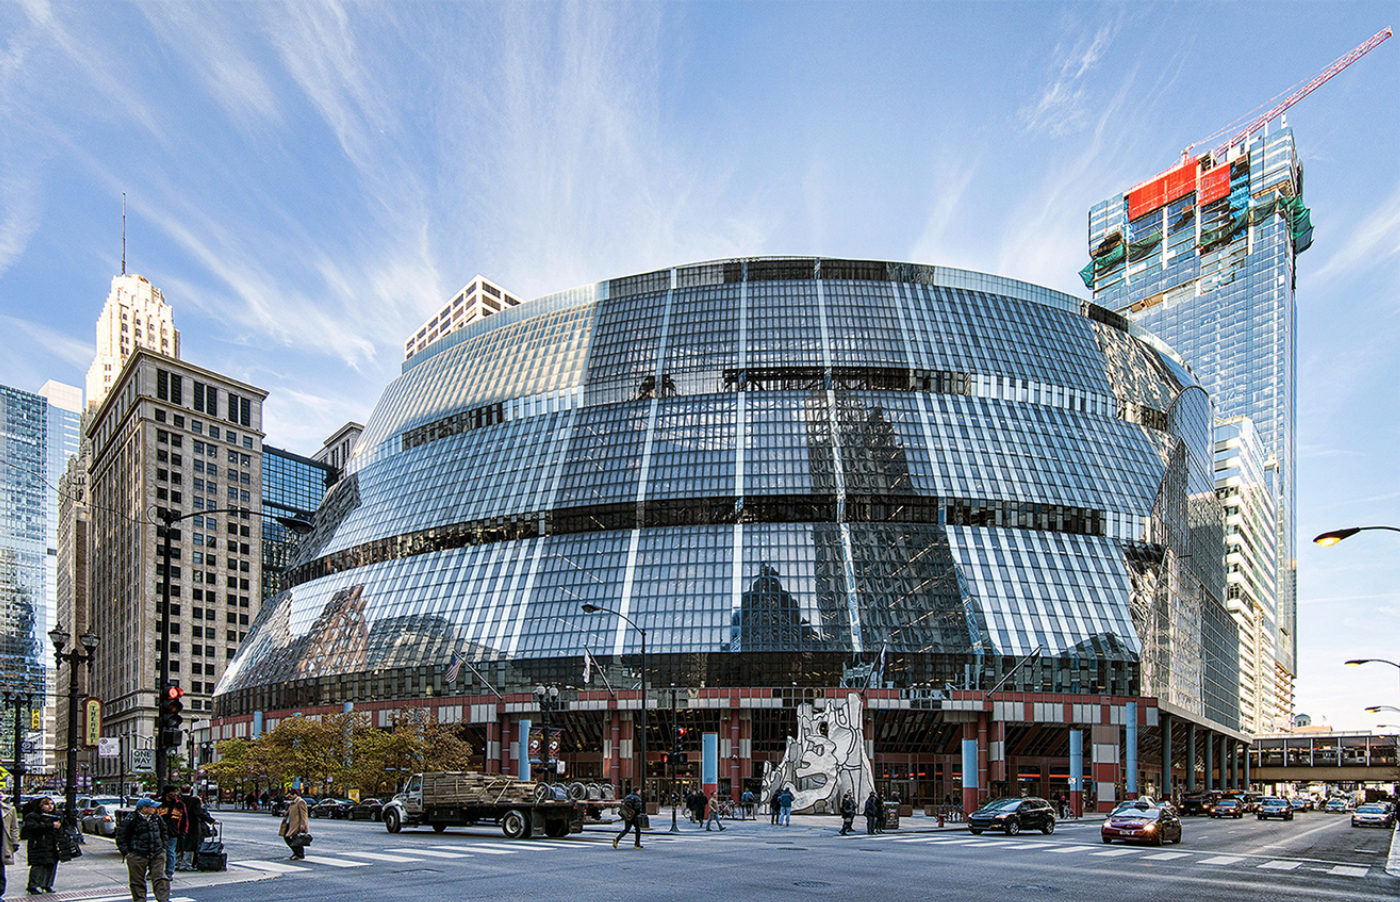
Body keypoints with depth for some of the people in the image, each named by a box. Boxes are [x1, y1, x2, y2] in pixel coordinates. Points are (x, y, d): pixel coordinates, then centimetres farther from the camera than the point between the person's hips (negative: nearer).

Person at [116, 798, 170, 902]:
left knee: (160, 878, -5)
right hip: (137, 856, -3)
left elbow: (163, 833, 25)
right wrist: (126, 853, -7)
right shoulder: (131, 821, -9)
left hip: (157, 855, 3)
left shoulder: (157, 819, 8)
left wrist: (163, 847, 17)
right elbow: (120, 838, -2)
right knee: (137, 882, 5)